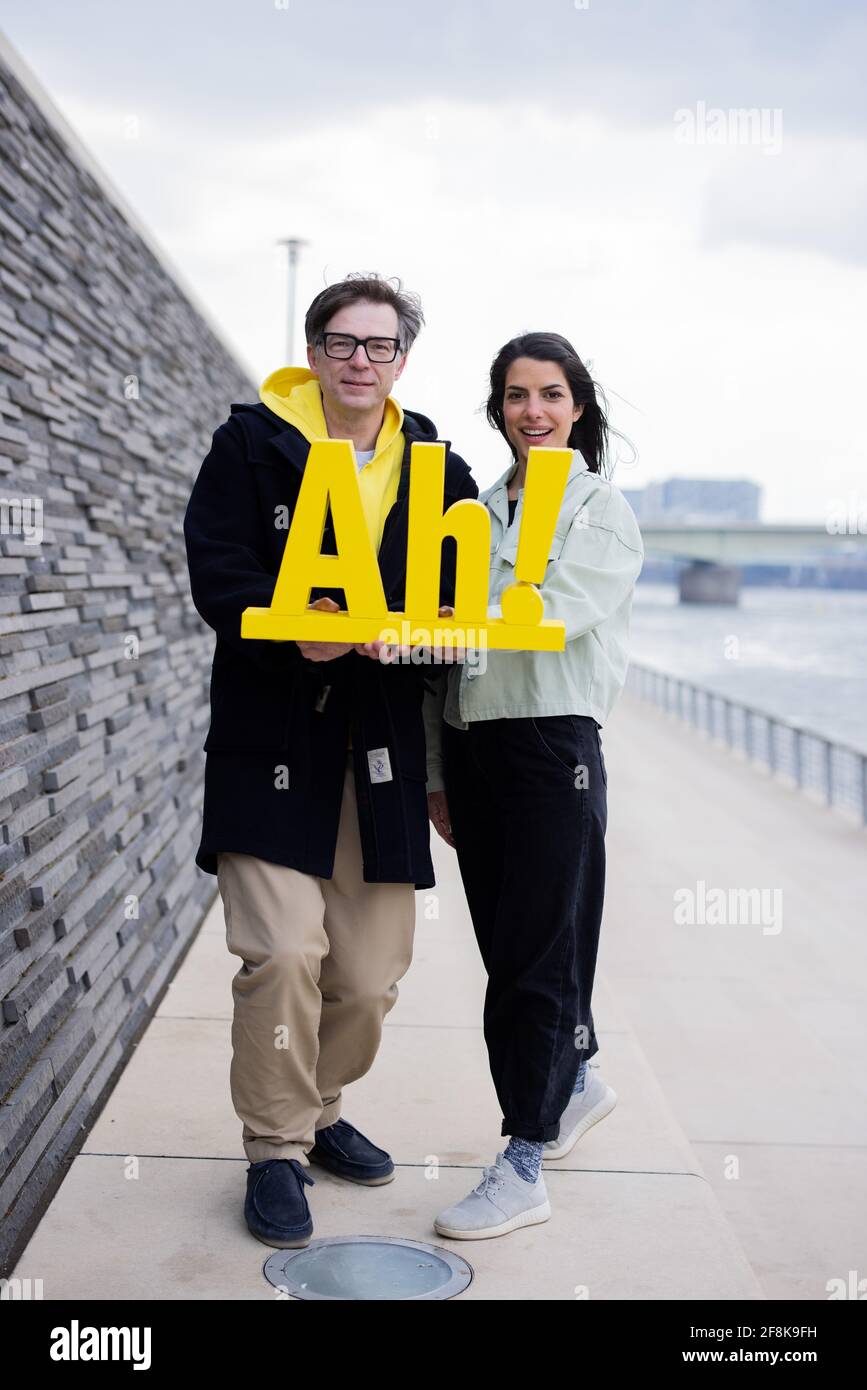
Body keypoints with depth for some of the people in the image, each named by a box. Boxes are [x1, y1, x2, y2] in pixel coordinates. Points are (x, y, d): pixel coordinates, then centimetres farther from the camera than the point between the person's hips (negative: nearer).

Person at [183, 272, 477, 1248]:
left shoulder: (437, 467, 12)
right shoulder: (252, 443, 2)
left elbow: (458, 589, 12)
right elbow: (217, 573, -6)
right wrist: (293, 634, -22)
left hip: (383, 746, 4)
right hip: (272, 737, -3)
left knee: (371, 973, 6)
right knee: (284, 950, -13)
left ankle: (318, 1111, 31)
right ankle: (275, 1149, 6)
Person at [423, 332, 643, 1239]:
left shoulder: (601, 511, -2)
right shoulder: (475, 511, 13)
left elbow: (551, 614, -19)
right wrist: (436, 774, 11)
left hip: (552, 745, -6)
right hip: (470, 746, 6)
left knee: (538, 950, -4)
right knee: (505, 947, 13)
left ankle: (523, 1165, 2)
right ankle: (574, 1081, 36)